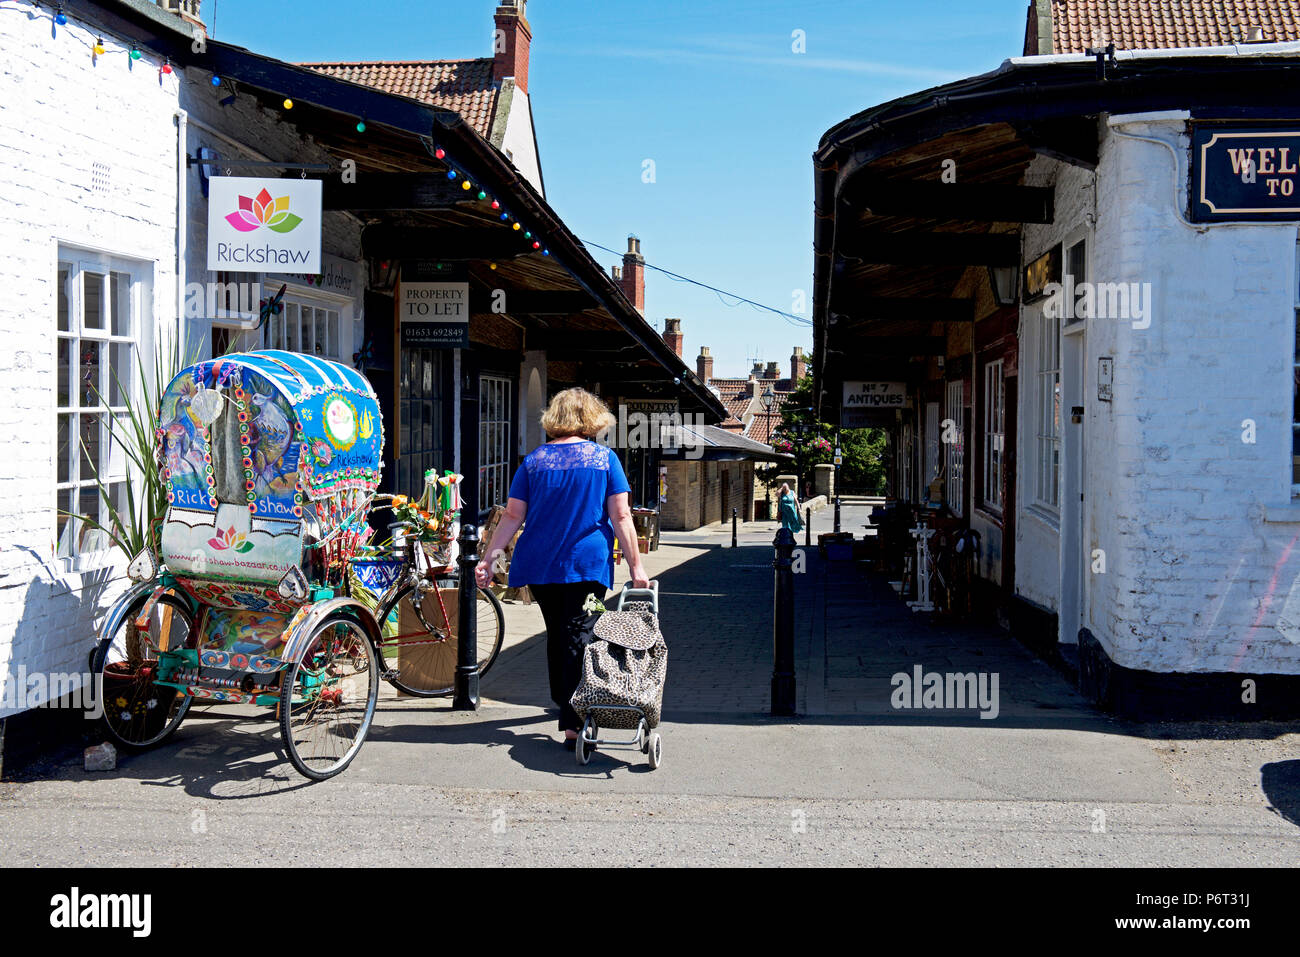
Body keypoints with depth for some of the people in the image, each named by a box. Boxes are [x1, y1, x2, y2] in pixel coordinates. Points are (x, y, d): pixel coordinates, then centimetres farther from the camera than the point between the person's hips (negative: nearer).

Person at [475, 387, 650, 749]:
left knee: (556, 635, 17)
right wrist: (635, 566, -1)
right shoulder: (604, 458, 0)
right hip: (587, 565, -2)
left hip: (540, 566, 3)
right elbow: (621, 516, -4)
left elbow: (513, 515, 1)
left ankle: (563, 704, 29)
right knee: (578, 638, -1)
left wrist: (488, 559, 5)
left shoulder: (534, 460, 5)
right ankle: (573, 724, -6)